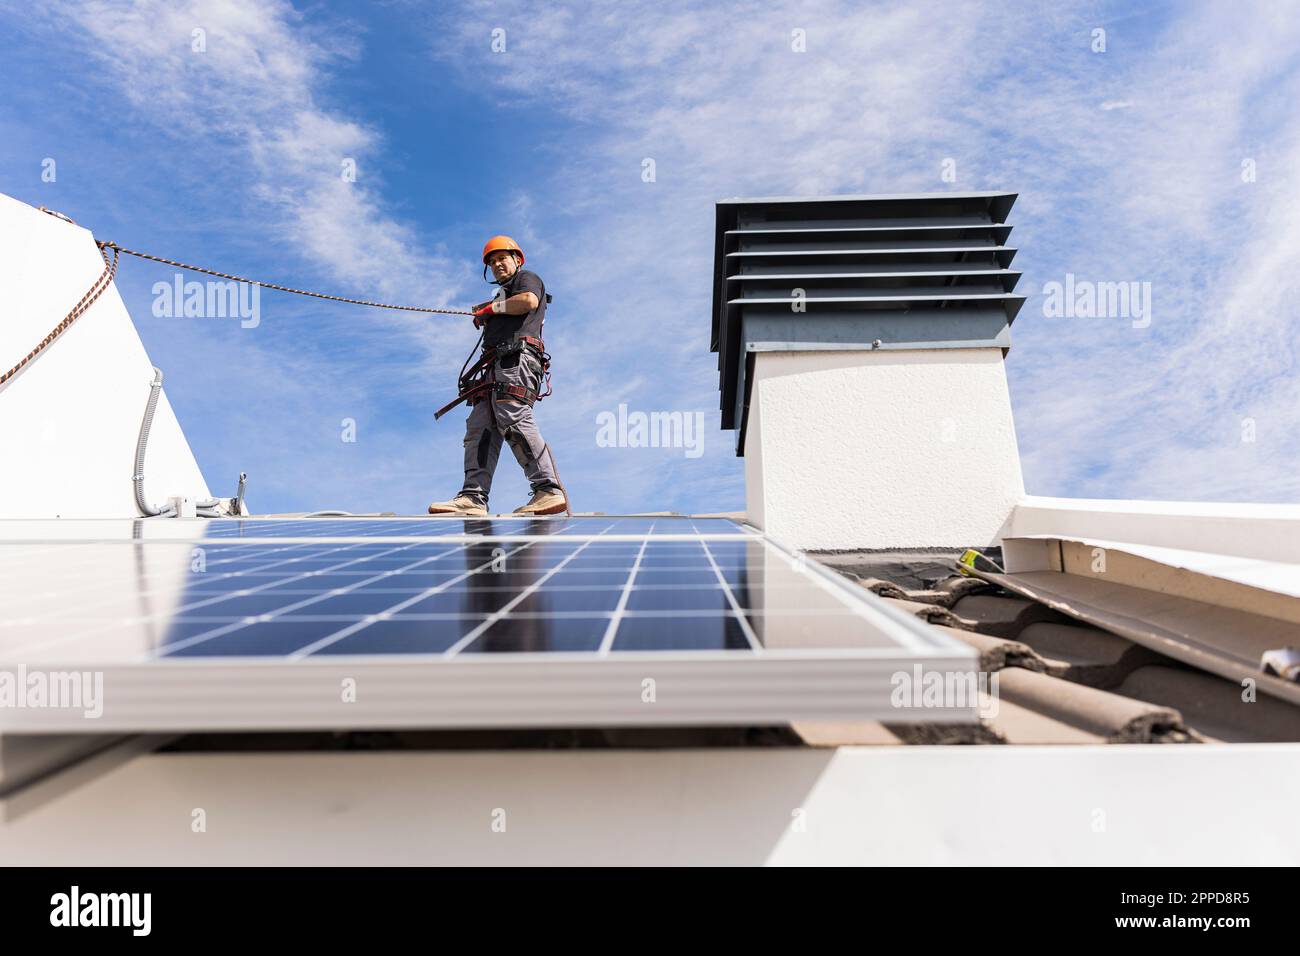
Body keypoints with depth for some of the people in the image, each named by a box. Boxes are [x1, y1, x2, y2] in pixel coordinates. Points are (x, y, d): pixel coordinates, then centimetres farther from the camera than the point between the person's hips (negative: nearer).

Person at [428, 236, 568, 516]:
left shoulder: (527, 278, 15)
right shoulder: (503, 294, 39)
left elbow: (529, 301, -9)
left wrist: (490, 308, 1)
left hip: (517, 358, -9)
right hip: (497, 368, 9)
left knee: (515, 421, -25)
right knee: (479, 427, -5)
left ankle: (549, 491, -32)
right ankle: (473, 498, -14)